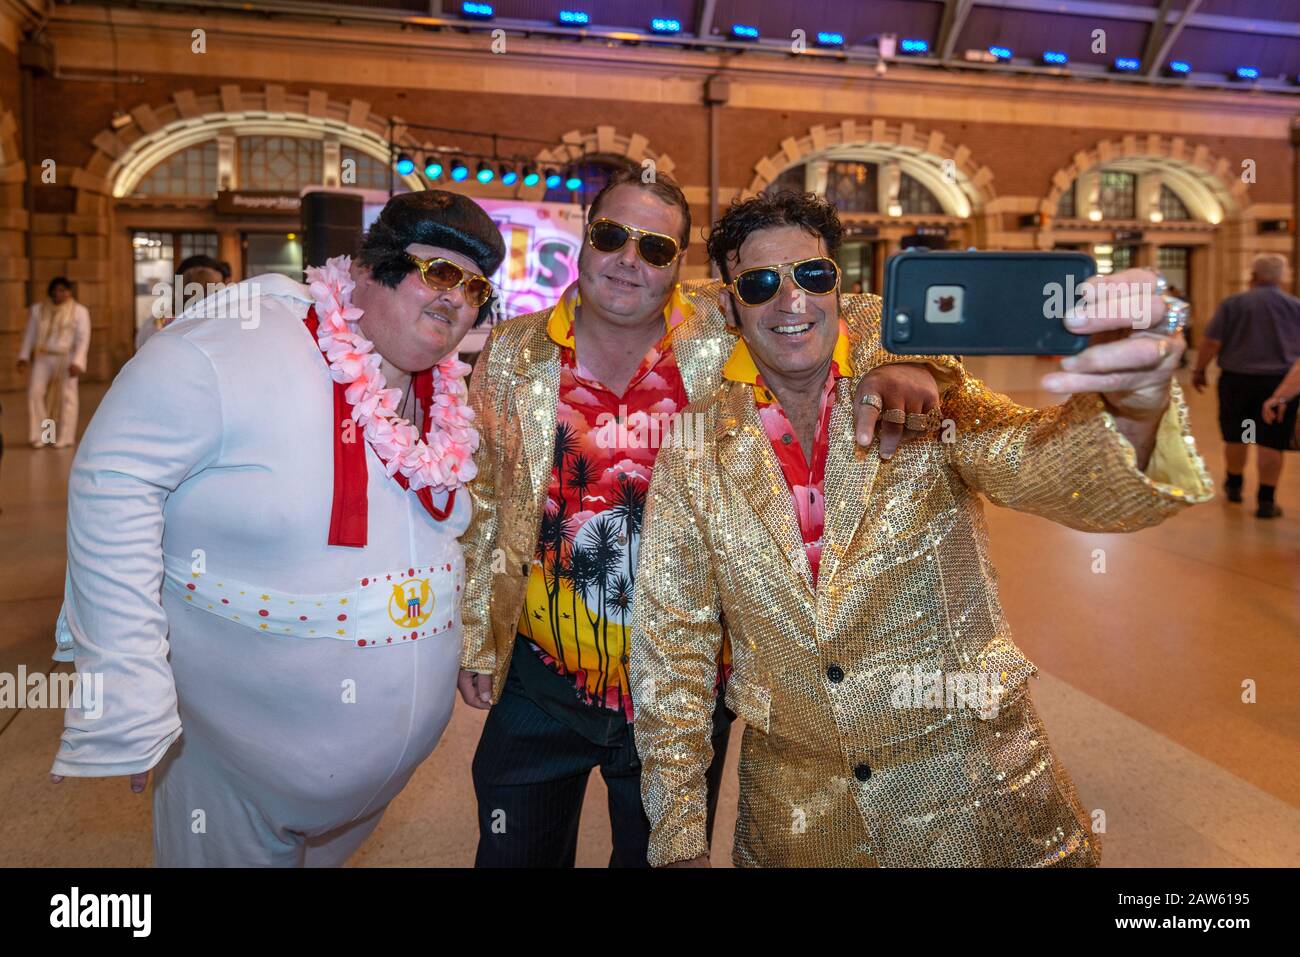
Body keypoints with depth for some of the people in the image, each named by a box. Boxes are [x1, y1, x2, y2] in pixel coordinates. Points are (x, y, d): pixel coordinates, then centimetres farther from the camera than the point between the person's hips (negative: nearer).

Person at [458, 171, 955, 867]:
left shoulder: (723, 337, -10)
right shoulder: (514, 356, -5)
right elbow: (482, 505, 4)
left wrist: (892, 371, -29)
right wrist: (475, 645, 8)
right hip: (542, 685, 1)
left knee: (662, 855, 20)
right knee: (513, 855, 18)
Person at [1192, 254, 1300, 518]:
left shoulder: (1232, 303, -4)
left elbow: (1212, 342, -7)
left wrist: (1199, 371, 5)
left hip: (1238, 378, 0)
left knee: (1236, 435, 16)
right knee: (1270, 441, 1)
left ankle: (1234, 486, 33)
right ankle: (1266, 500, 0)